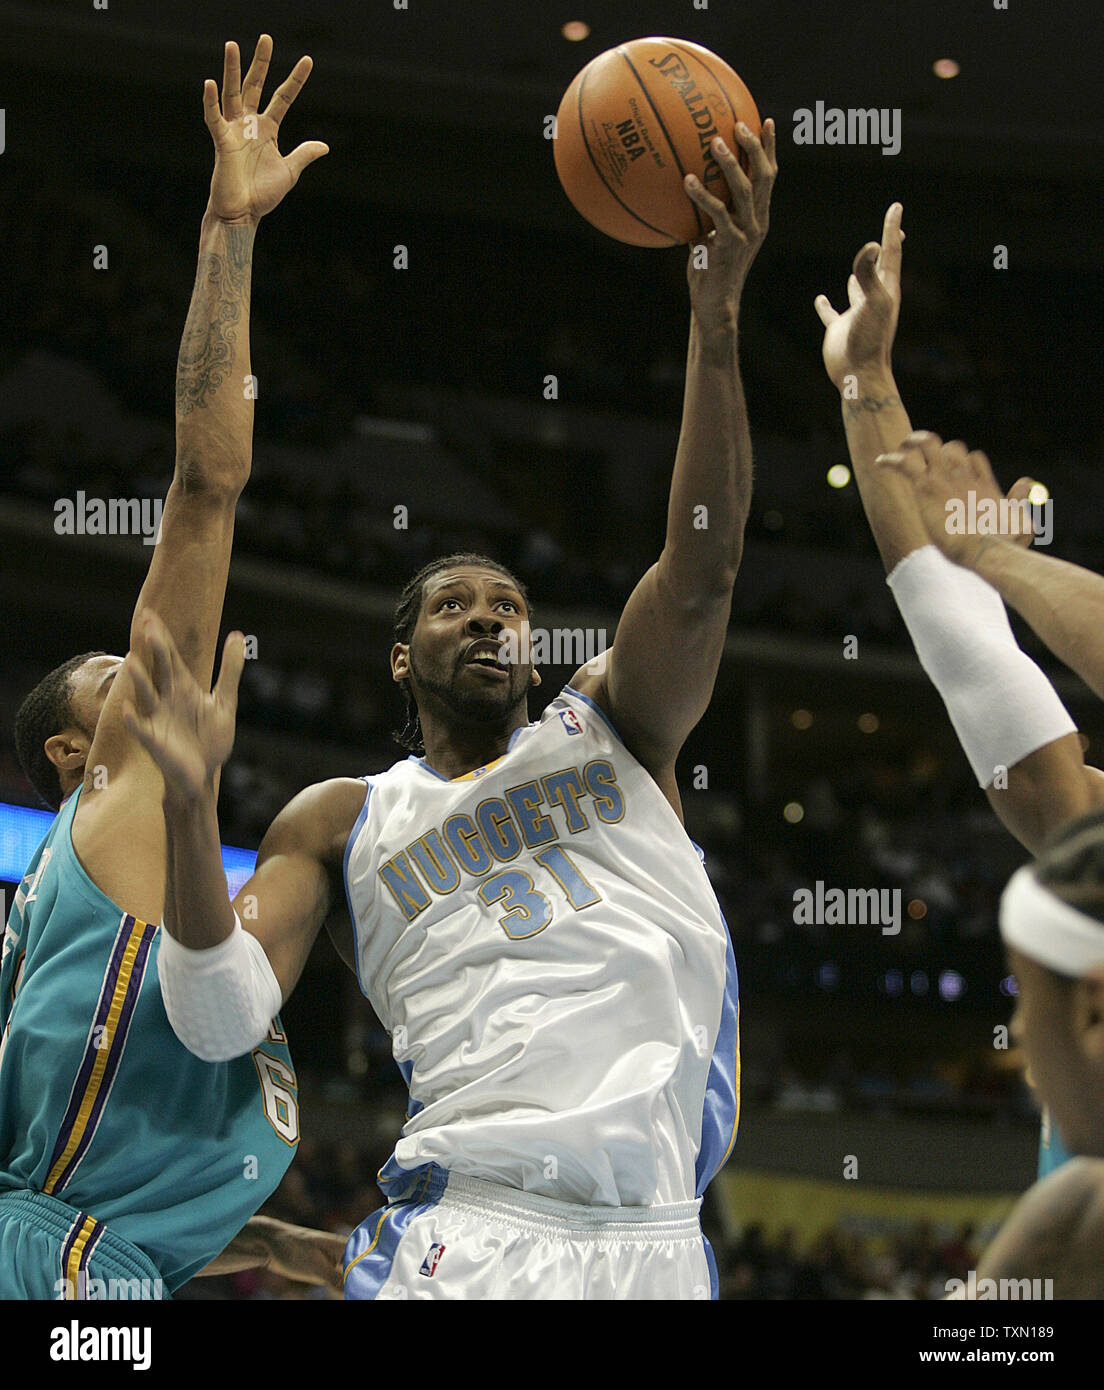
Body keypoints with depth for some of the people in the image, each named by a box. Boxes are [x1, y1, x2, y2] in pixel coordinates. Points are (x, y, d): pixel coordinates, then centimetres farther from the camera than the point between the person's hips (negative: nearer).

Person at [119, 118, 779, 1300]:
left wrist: (715, 317, -14)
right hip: (464, 1234, -1)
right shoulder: (337, 823, 15)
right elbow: (220, 1020, 3)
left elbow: (700, 569, -1)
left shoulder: (612, 724, 16)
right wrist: (190, 805, -12)